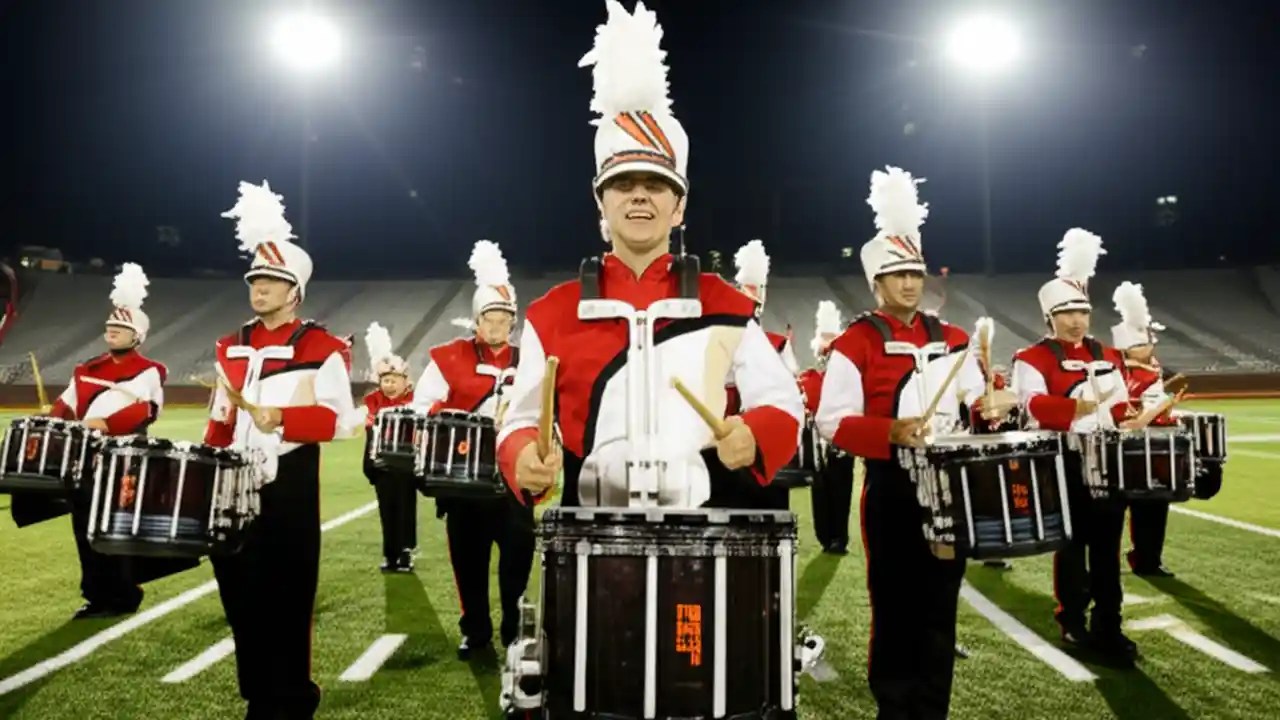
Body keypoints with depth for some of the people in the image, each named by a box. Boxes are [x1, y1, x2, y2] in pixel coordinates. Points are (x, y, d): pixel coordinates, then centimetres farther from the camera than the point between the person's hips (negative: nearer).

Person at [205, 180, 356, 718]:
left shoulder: (323, 348, -5)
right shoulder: (231, 347, 14)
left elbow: (338, 419, -14)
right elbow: (220, 420, 18)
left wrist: (280, 418, -26)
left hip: (288, 490, -6)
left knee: (286, 597, 1)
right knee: (241, 593, 11)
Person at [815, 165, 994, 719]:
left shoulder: (950, 338, 10)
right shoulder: (856, 341, -7)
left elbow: (975, 398, 17)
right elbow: (832, 422, -14)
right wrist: (891, 432, -28)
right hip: (893, 490, -5)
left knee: (941, 607, 13)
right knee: (896, 610, 3)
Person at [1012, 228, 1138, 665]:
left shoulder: (1107, 357, 14)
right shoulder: (1033, 359, -5)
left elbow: (1122, 408, 19)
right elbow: (1034, 404, -22)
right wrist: (1075, 407, -36)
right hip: (1064, 467, -5)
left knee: (1107, 546, 9)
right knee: (1071, 546, 4)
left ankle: (1108, 625, 17)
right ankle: (1072, 623, 17)